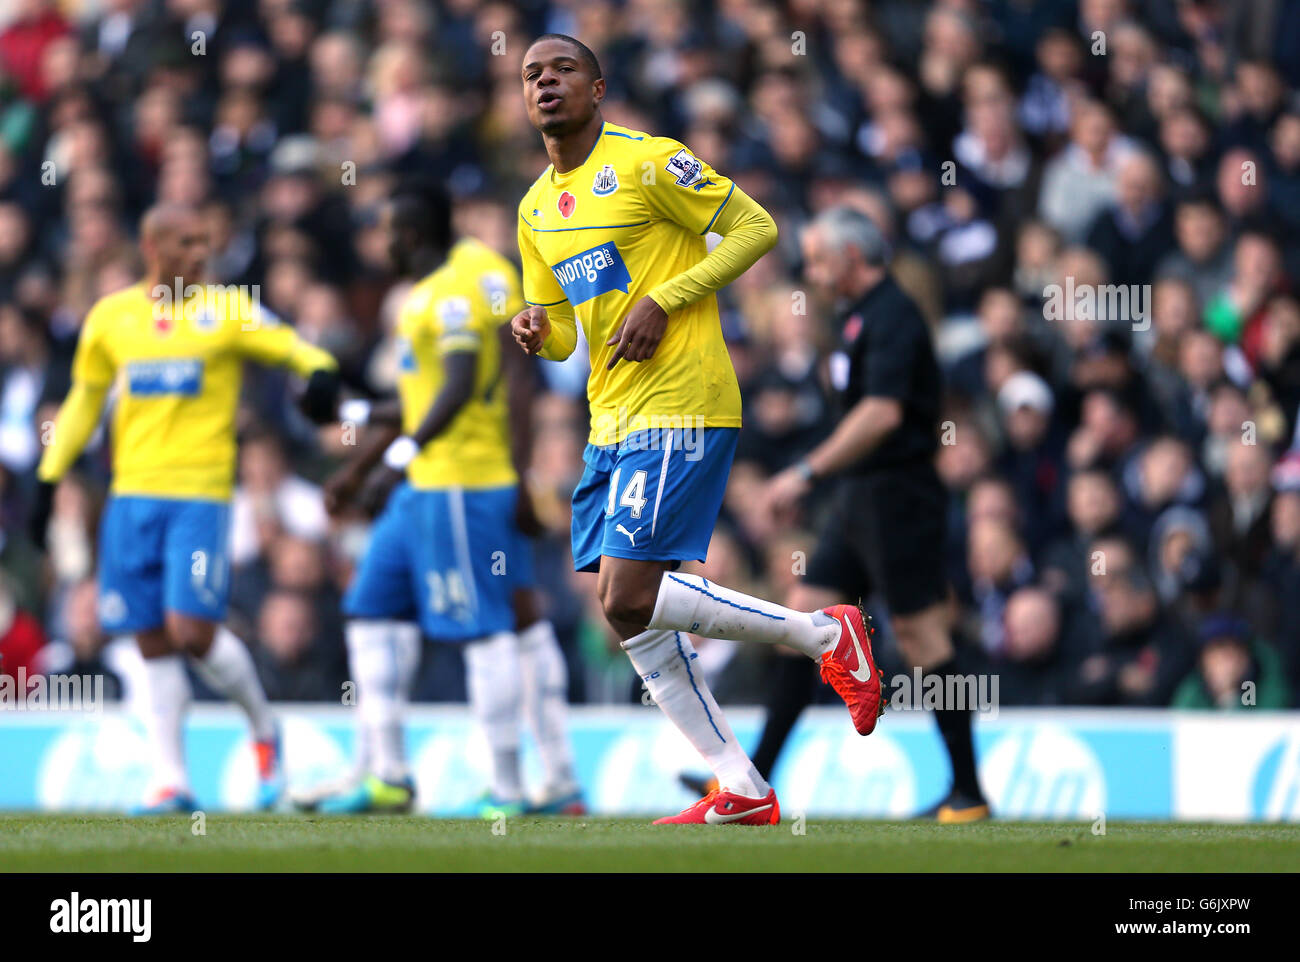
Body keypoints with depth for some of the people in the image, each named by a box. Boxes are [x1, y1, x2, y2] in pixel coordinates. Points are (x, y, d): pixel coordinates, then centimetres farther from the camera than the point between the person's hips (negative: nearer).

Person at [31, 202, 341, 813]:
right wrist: (48, 480, 18)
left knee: (192, 630, -14)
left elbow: (293, 348, -2)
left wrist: (320, 373, -26)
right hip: (133, 491, 4)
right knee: (154, 643, 4)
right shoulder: (111, 317, 11)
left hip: (201, 492, -4)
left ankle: (264, 731, 12)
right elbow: (84, 401, 20)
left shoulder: (227, 309, 1)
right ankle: (170, 780, 11)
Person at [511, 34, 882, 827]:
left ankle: (826, 635, -2)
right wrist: (537, 334, -2)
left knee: (631, 598, -17)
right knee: (628, 614, 3)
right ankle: (743, 792, 7)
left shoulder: (646, 163, -8)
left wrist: (664, 300, -14)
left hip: (679, 408, -9)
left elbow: (756, 228, -7)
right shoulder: (537, 210, 16)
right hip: (612, 423, 9)